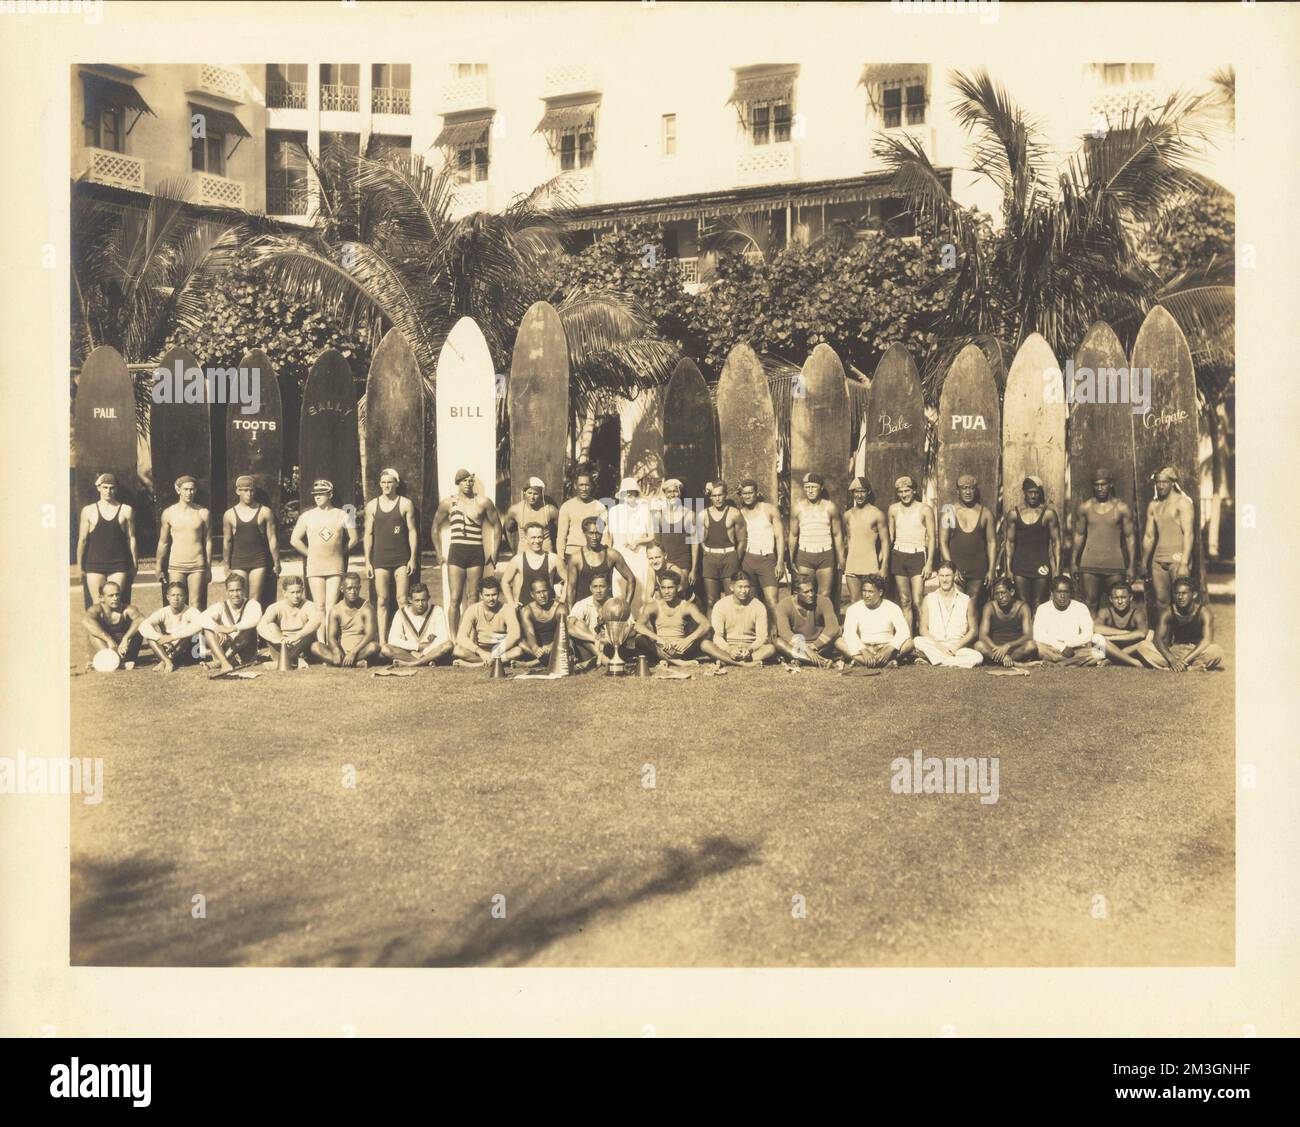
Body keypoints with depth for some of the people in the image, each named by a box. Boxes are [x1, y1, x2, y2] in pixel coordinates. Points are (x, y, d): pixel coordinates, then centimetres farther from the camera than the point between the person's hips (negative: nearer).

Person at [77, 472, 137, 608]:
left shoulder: (126, 510, 6)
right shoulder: (89, 511, 6)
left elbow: (131, 538, 8)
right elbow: (82, 540, 10)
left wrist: (134, 565, 6)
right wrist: (80, 566, 9)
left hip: (119, 566, 0)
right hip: (94, 565, 0)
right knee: (96, 605, -3)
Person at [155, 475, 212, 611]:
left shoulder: (203, 513, 3)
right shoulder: (168, 513, 3)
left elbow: (208, 542, 7)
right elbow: (163, 543, 8)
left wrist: (208, 567, 5)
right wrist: (159, 568, 7)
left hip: (197, 565, 0)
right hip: (175, 566, 1)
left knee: (196, 605, -2)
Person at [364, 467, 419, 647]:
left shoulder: (406, 504, 3)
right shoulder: (372, 505, 7)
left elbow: (412, 531, 3)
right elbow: (368, 534, 9)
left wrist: (413, 558, -3)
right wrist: (367, 561, 4)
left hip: (402, 558, -1)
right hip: (380, 559, 1)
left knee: (402, 599, -4)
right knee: (382, 600, 1)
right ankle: (382, 641, 3)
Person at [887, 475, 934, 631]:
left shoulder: (925, 509, 1)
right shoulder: (894, 509, 10)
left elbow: (931, 537, 1)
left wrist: (929, 563, -6)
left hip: (917, 556, -3)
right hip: (898, 556, 3)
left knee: (917, 601, -12)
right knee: (904, 601, 3)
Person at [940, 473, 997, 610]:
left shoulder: (985, 513, 6)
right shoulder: (950, 512, 3)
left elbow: (992, 542, 7)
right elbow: (942, 542, 1)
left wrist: (991, 570, 1)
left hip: (978, 567, 1)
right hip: (955, 564, -1)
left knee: (973, 606, 3)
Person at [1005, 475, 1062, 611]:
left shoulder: (1048, 513, 1)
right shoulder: (1014, 513, 5)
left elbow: (1056, 541, 2)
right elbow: (1010, 542, 8)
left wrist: (1057, 568, -3)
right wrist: (1008, 568, 3)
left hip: (1041, 565, -1)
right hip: (1020, 565, 1)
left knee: (1038, 605, -1)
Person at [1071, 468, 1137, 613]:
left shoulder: (1122, 508, 2)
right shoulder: (1085, 507, 7)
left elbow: (1130, 537, 2)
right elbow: (1079, 535, 11)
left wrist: (1131, 566, -3)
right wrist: (1073, 562, 7)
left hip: (1115, 565, -1)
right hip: (1089, 565, 1)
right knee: (1090, 605, -1)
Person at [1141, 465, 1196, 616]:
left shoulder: (1182, 502, -4)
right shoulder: (1153, 505, 14)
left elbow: (1188, 534, -11)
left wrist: (1184, 564, -19)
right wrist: (1144, 564, 18)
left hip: (1178, 558, -5)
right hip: (1158, 559, 6)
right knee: (1160, 601, 5)